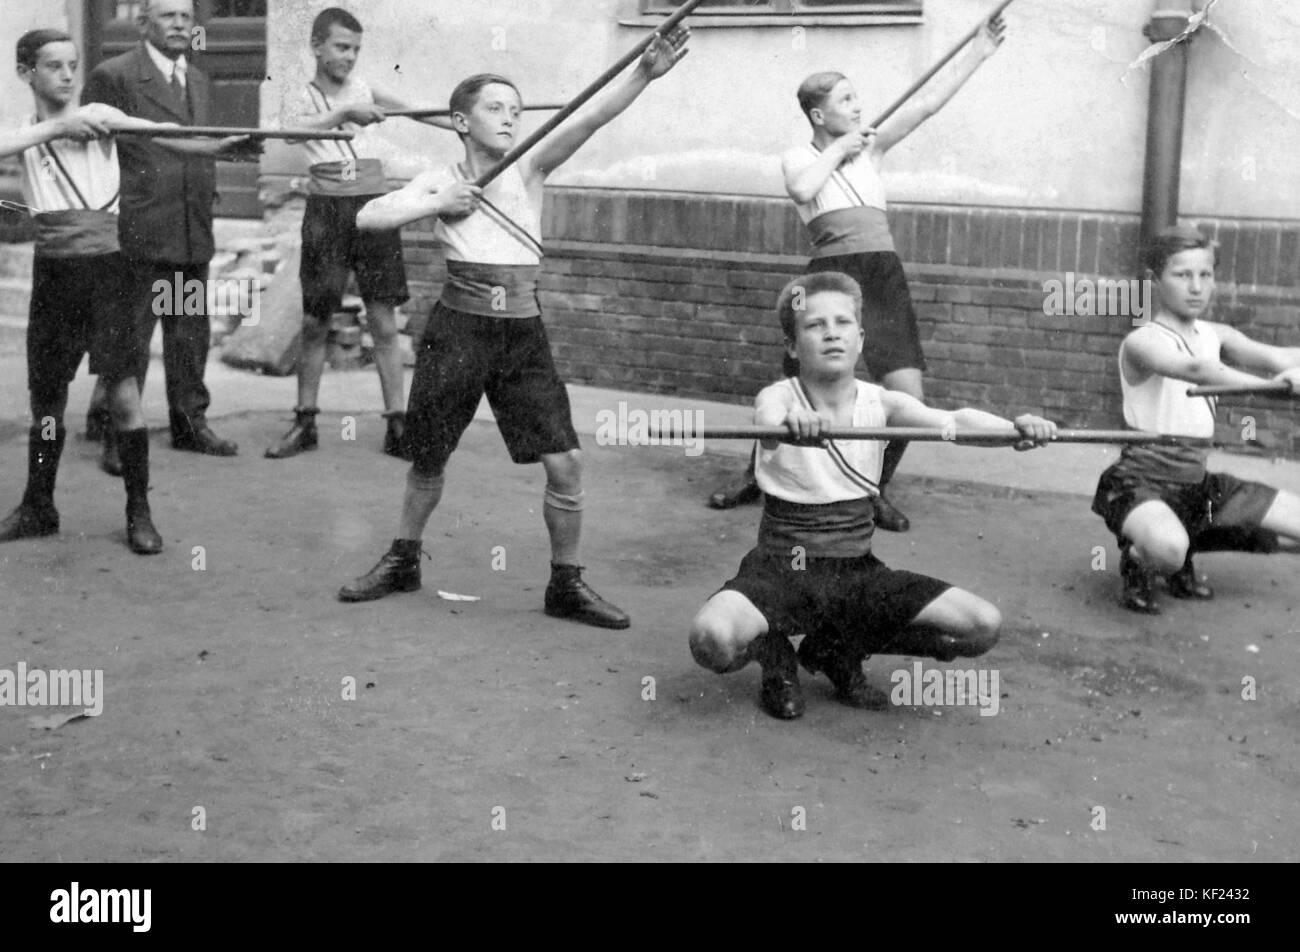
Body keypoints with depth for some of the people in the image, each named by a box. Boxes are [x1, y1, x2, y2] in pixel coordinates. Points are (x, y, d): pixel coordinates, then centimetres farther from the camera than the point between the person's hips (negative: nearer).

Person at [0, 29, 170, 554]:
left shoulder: (97, 116, 2)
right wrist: (56, 127, -21)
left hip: (104, 264, -3)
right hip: (53, 269, 3)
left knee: (122, 389, -9)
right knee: (46, 394, 11)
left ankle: (139, 512, 1)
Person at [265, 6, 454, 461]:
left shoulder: (365, 89, 7)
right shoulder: (304, 96, 1)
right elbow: (295, 128, -21)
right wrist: (347, 113, -35)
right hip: (327, 210, -1)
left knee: (384, 322, 0)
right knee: (314, 322, 6)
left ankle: (397, 426, 5)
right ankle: (304, 422, 18)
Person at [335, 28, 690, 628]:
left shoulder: (530, 169, 2)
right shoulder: (441, 183, 2)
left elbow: (591, 119, -13)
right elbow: (367, 217, -4)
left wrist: (646, 73, -26)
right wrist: (437, 205, -11)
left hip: (523, 335, 1)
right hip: (458, 330, 0)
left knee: (565, 463, -7)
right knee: (428, 461, 11)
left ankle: (566, 585, 10)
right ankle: (402, 562, 35)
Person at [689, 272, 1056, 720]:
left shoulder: (881, 403, -2)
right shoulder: (780, 396, -10)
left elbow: (952, 421, -19)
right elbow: (769, 418, -35)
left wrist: (1013, 426, -40)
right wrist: (789, 423, -60)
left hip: (856, 572, 4)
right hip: (783, 569, -3)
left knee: (984, 626, -10)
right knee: (712, 639, -35)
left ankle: (841, 650, 12)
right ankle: (775, 657, 6)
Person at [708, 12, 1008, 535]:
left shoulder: (869, 146, 16)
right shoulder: (798, 157, 7)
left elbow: (927, 105, 9)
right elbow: (802, 188, -17)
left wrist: (977, 52, 5)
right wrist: (839, 149, -4)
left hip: (883, 275, 3)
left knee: (909, 398, -7)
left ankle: (877, 490, 13)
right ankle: (757, 476, 24)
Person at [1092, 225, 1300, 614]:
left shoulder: (1215, 335, 7)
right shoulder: (1143, 341, -15)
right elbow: (1193, 369, -35)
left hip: (1197, 482, 8)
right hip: (1141, 480, -8)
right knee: (1168, 548, -39)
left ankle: (1182, 557, 20)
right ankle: (1135, 561, -1)